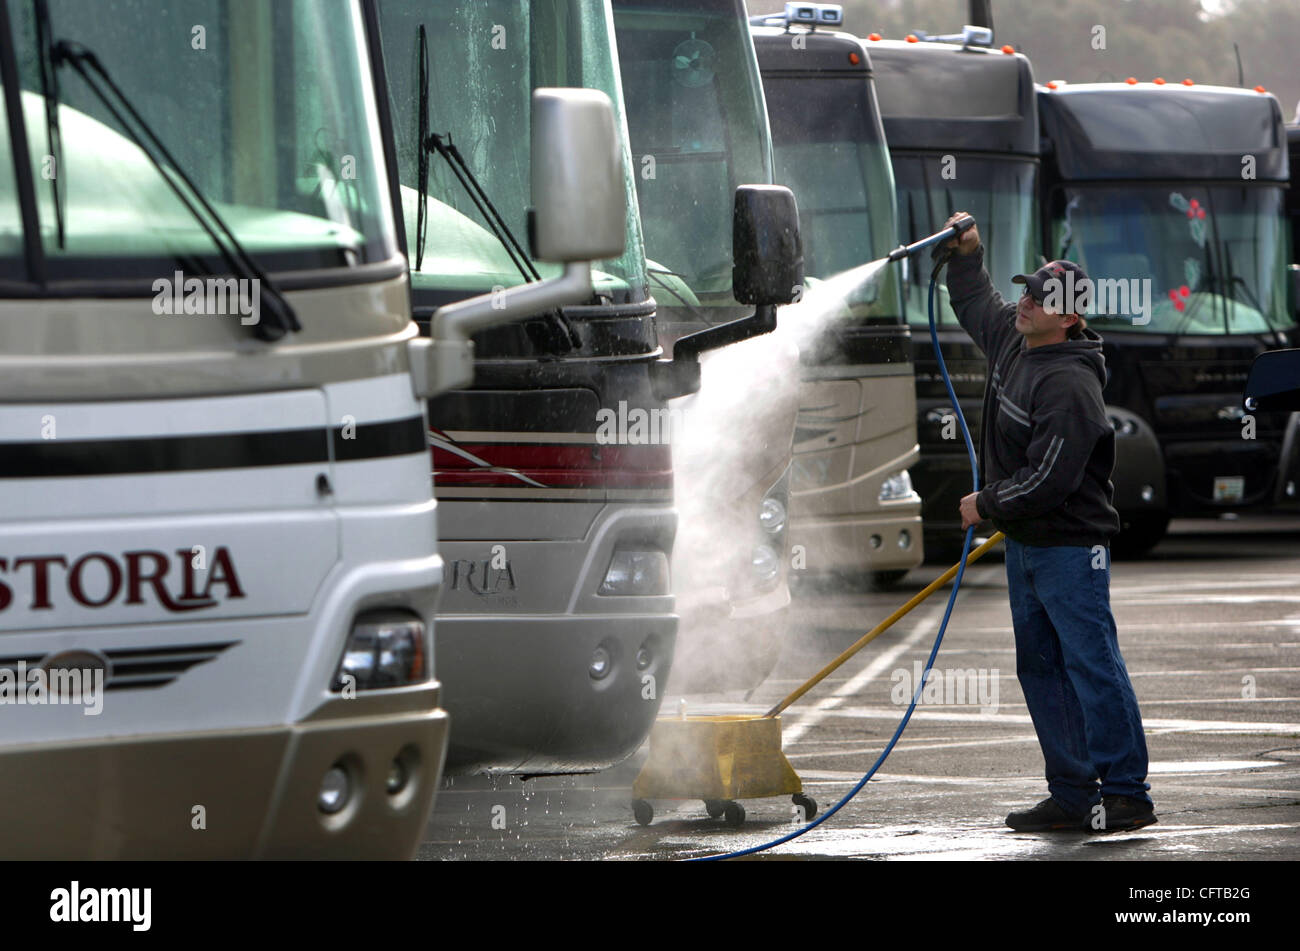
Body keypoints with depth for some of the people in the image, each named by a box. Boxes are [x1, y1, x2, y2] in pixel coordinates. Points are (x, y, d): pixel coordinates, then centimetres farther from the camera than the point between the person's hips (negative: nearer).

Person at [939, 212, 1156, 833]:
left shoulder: (1069, 385, -22)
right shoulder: (1014, 341, 7)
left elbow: (1049, 480, -26)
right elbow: (975, 306, 31)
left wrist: (986, 506, -13)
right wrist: (966, 256, 15)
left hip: (1069, 545, -10)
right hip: (1023, 543, 10)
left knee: (1092, 664, -10)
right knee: (1041, 669, 10)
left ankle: (1127, 794, -9)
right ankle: (1072, 794, 14)